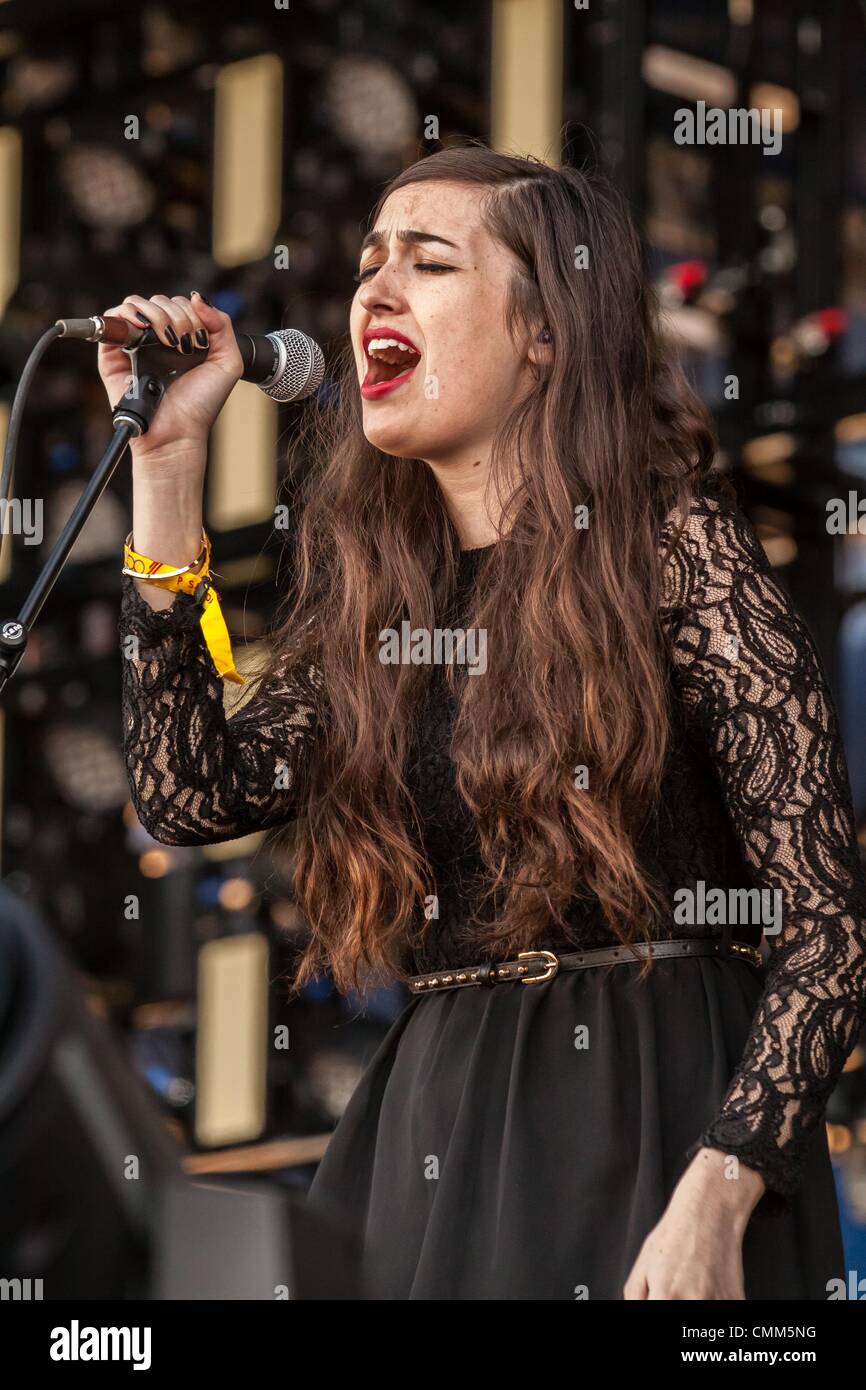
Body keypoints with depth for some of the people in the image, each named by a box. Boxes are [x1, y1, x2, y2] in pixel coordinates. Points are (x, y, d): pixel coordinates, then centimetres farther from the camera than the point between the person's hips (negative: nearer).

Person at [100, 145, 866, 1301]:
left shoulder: (676, 548, -7)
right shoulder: (377, 590, 11)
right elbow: (193, 797, -2)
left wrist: (717, 1197, -22)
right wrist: (165, 464, 1)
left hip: (660, 1116, -5)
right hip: (433, 1129, 6)